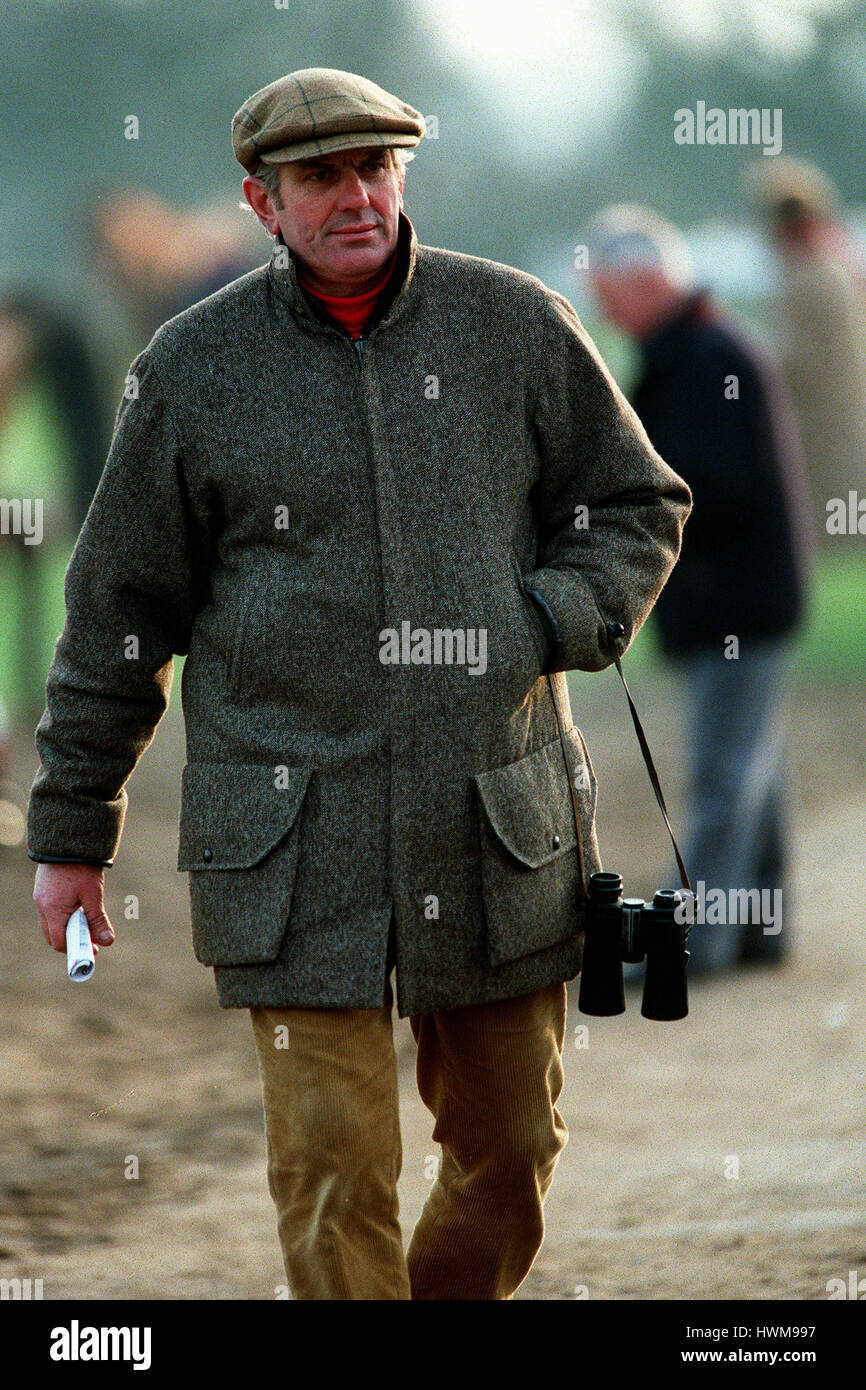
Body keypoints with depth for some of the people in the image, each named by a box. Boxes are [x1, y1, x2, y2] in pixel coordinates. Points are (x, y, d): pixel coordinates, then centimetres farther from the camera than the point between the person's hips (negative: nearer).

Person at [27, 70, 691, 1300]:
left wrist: (548, 625, -5)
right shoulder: (195, 367, 2)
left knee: (513, 1150, 11)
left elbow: (641, 505, 14)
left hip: (496, 828, 2)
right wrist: (72, 830, 10)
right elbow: (120, 611, 7)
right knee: (333, 1174, -7)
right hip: (298, 849, -2)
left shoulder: (516, 327, 4)